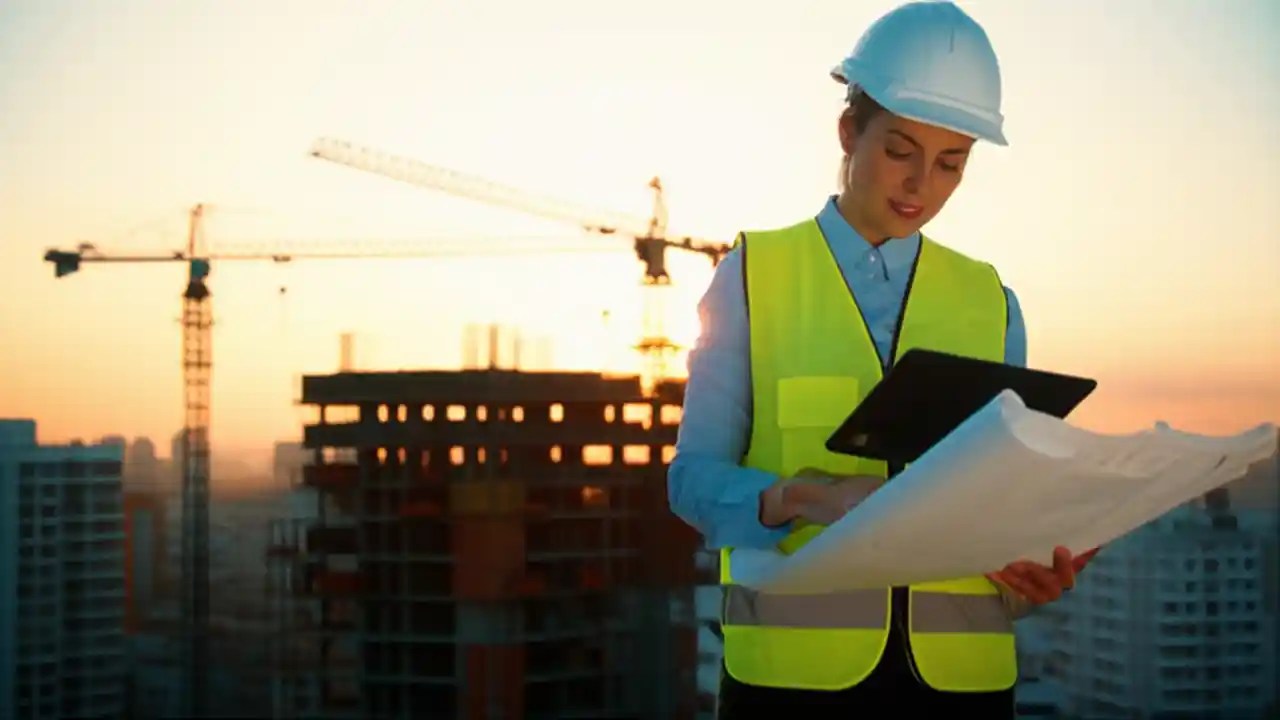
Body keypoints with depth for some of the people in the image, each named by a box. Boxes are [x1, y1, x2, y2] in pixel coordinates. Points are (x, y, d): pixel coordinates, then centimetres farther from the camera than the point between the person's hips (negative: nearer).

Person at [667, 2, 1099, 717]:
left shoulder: (991, 304, 11)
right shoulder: (754, 275, 3)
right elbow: (696, 475, -2)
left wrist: (1034, 570, -12)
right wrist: (799, 498, -21)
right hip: (792, 662, -2)